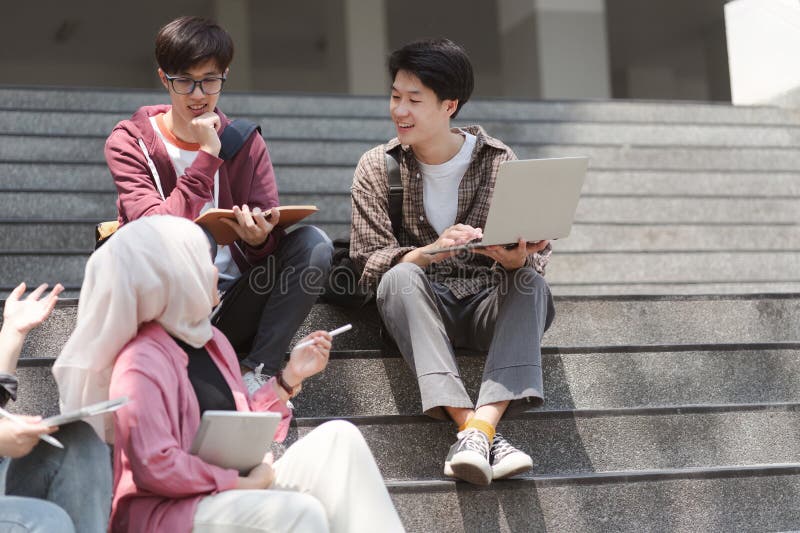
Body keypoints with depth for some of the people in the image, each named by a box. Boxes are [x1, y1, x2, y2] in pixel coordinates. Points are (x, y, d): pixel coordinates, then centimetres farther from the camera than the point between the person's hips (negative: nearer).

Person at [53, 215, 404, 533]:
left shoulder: (210, 340, 13)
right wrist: (243, 483, -19)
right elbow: (155, 467, -25)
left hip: (229, 492, 9)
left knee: (337, 437, -7)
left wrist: (289, 378, 12)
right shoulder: (141, 364, -17)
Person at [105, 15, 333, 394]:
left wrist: (259, 239, -25)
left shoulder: (245, 143, 8)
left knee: (313, 242, -18)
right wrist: (207, 156, -17)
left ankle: (256, 373, -24)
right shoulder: (129, 143, -2)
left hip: (231, 303, 4)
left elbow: (268, 242, 0)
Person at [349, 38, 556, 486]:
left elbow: (537, 253, -2)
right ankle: (483, 436, -47)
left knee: (530, 282, -30)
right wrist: (430, 252, -27)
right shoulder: (378, 168, 2)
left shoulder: (499, 162, 2)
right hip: (421, 304, 0)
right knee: (402, 277, -33)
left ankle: (481, 424, -47)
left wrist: (517, 260, -27)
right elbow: (369, 263, -6)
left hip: (489, 304, 1)